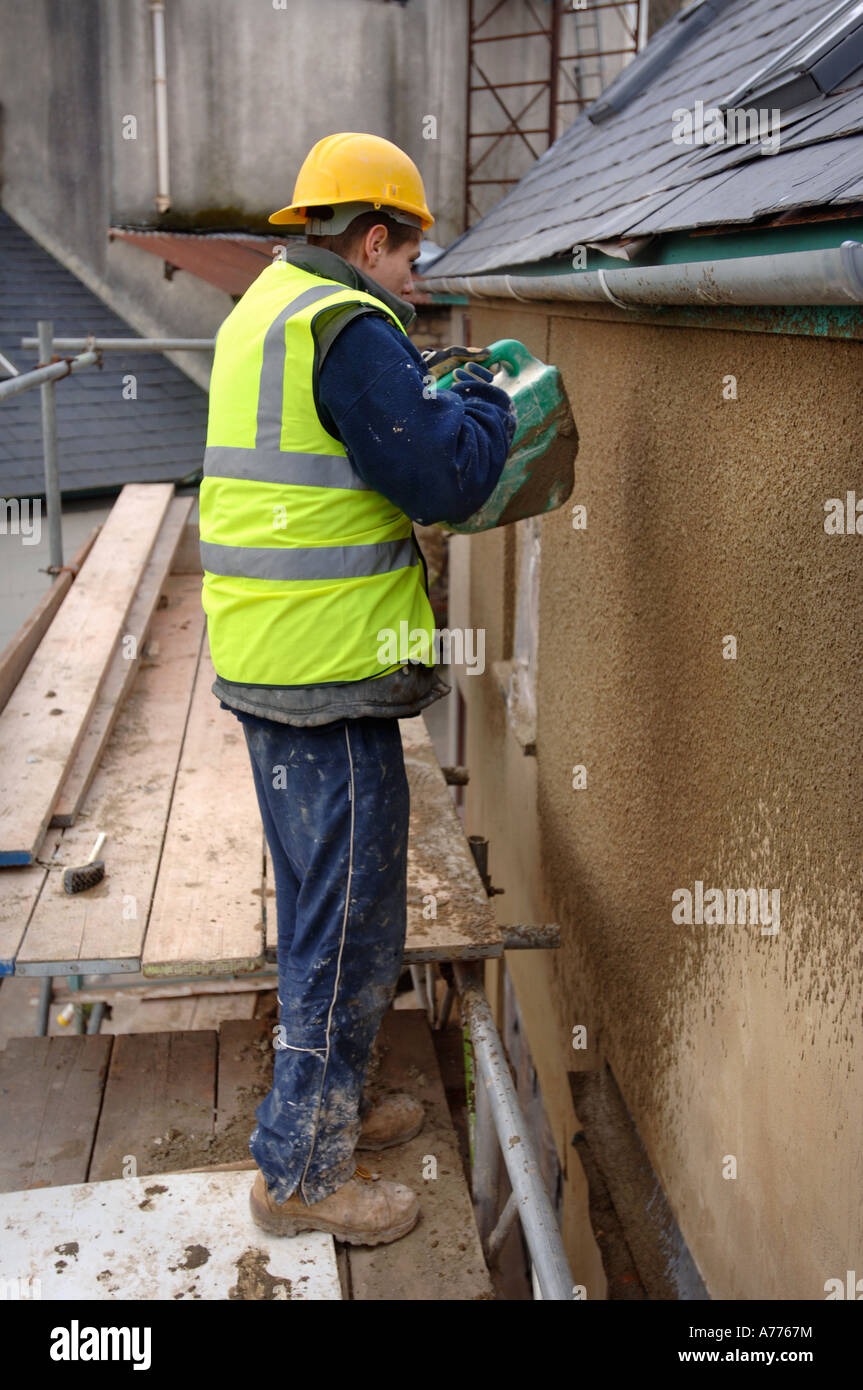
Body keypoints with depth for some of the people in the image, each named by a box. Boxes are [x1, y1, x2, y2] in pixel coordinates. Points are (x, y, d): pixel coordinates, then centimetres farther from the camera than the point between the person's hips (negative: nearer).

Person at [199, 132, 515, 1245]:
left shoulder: (262, 310, 16)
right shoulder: (347, 328, -16)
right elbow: (449, 482, -19)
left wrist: (437, 398, 17)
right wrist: (484, 403, -1)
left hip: (266, 660, 10)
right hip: (329, 680, -10)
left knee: (321, 910, 22)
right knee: (349, 928, 2)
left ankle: (330, 1103, 39)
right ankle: (299, 1172, 17)